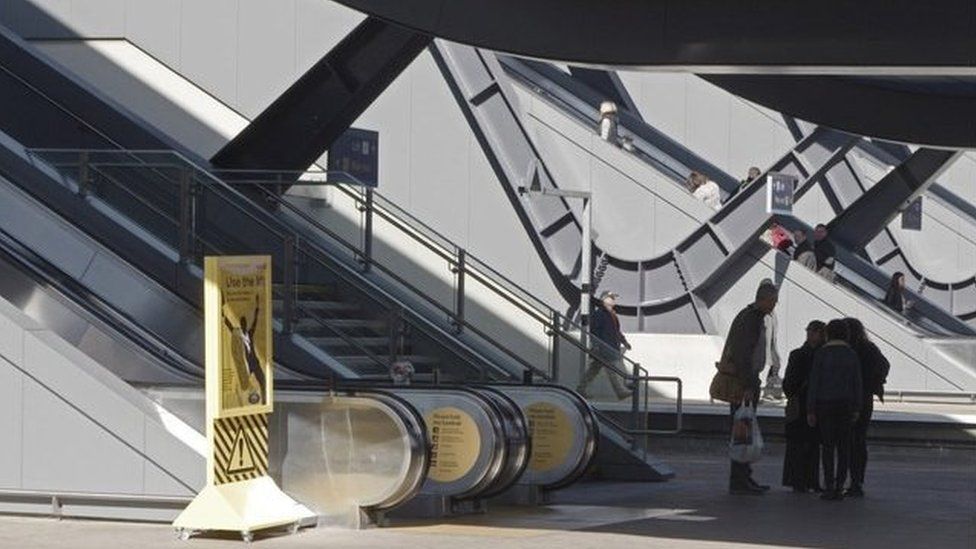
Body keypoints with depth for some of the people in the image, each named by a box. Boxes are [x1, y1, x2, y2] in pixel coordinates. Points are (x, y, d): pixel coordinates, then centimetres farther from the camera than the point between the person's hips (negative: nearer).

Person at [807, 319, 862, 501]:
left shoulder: (821, 354, -7)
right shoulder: (852, 355, 1)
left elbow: (814, 383, -7)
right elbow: (857, 384, 3)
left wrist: (810, 411, -3)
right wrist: (856, 409, 10)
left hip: (825, 404, -2)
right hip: (846, 404, 2)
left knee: (827, 445, 0)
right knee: (843, 445, 6)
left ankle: (829, 487, -6)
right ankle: (839, 487, 1)